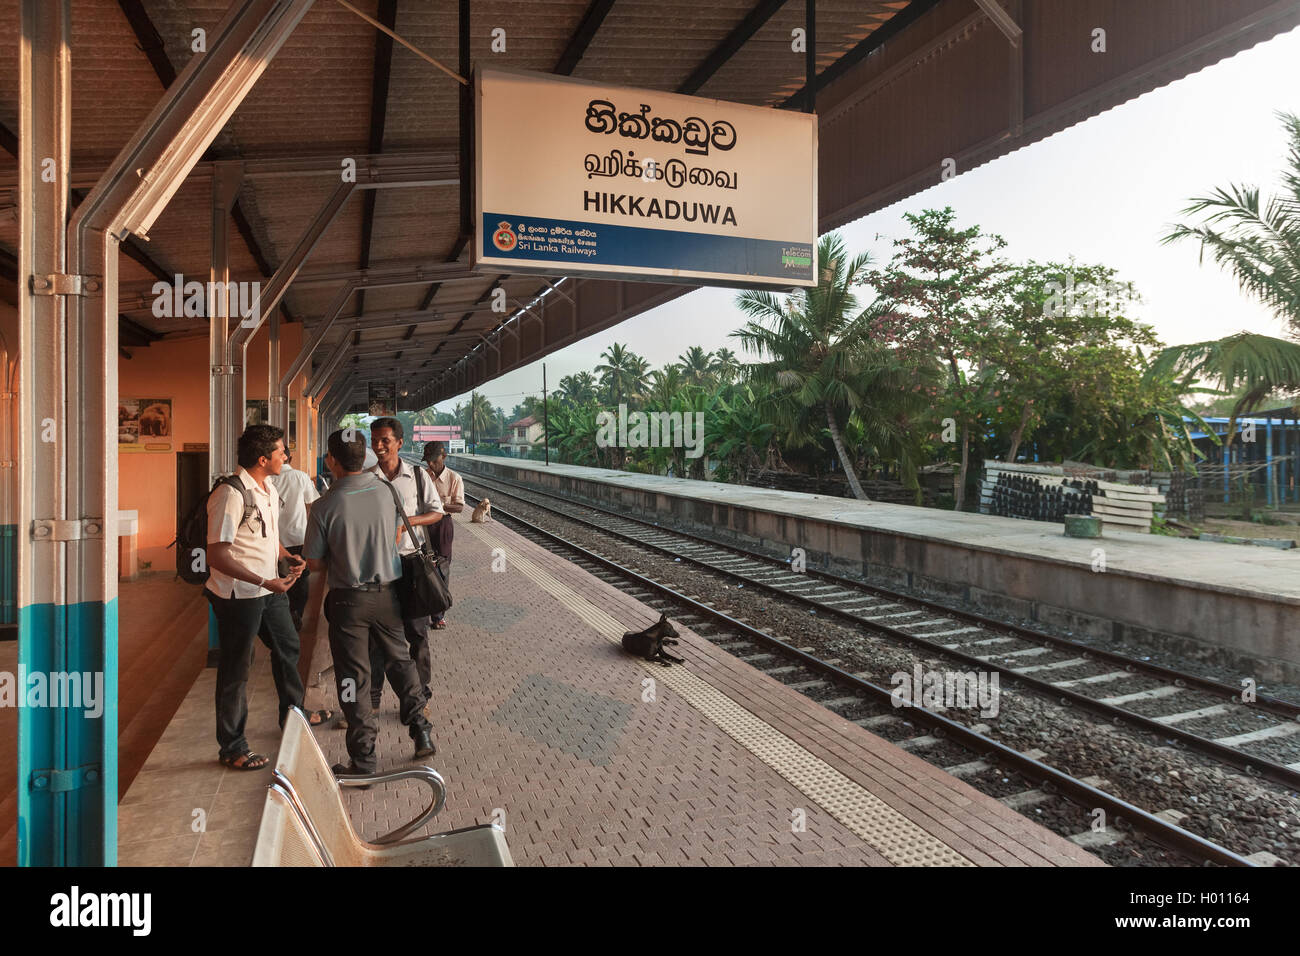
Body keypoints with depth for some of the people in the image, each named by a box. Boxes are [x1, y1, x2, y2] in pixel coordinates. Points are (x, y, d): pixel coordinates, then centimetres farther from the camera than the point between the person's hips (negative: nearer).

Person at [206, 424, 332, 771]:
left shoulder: (270, 489, 7)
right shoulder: (231, 495, -22)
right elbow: (217, 556, -24)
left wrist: (289, 557, 0)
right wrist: (265, 582, -26)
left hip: (269, 589, 9)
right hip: (238, 594, -9)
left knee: (287, 647, 23)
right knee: (236, 668, 3)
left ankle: (293, 713, 44)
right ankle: (232, 748, 18)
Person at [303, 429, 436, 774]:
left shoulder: (325, 505, -16)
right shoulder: (384, 492, -5)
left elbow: (314, 562, -9)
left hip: (348, 599, -3)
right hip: (386, 593, 4)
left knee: (353, 676, 7)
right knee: (399, 660, 21)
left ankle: (363, 759, 14)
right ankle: (420, 730, 25)